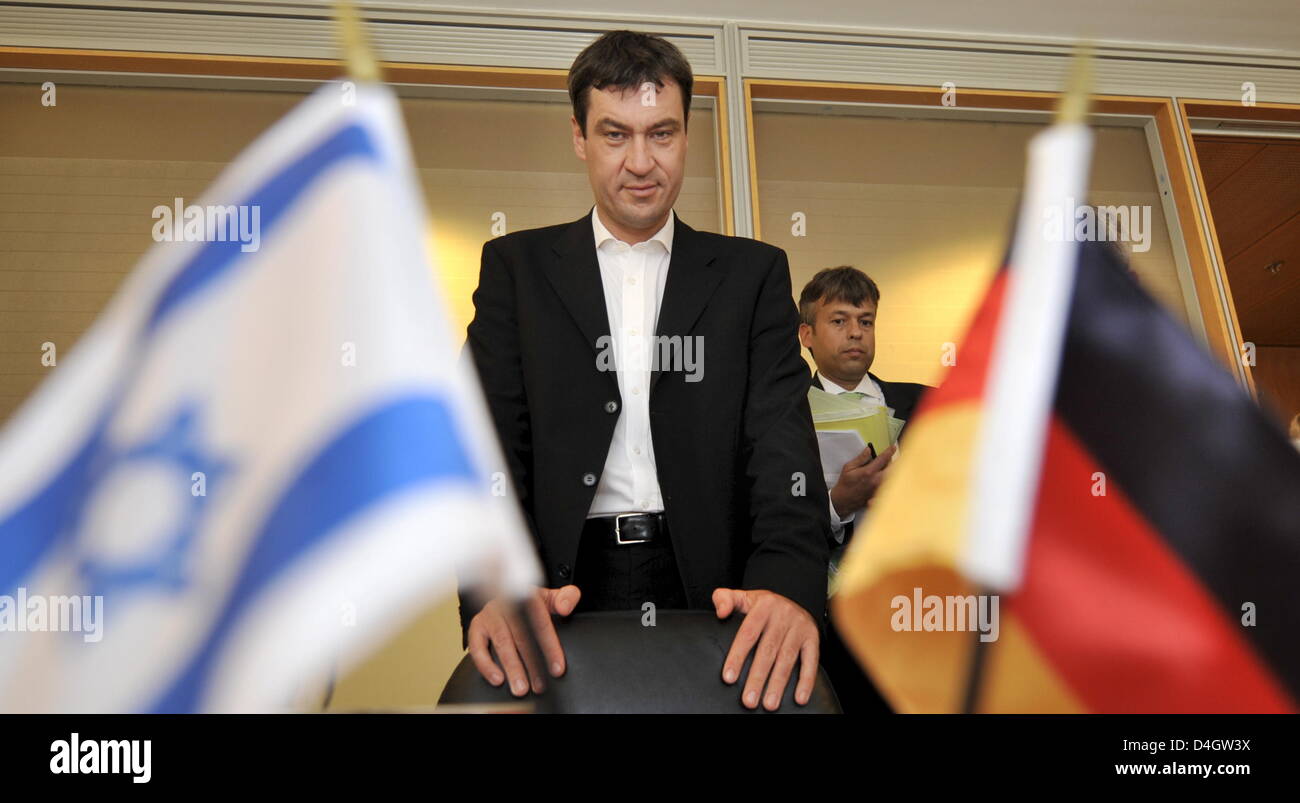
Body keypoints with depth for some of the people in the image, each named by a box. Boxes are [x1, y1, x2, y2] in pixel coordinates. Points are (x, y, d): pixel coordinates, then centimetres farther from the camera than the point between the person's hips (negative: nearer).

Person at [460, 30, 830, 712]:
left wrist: (789, 579, -22)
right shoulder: (517, 266, 7)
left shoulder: (752, 273, 7)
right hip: (561, 593, 0)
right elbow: (489, 437, -2)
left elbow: (782, 440, -3)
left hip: (713, 591, 1)